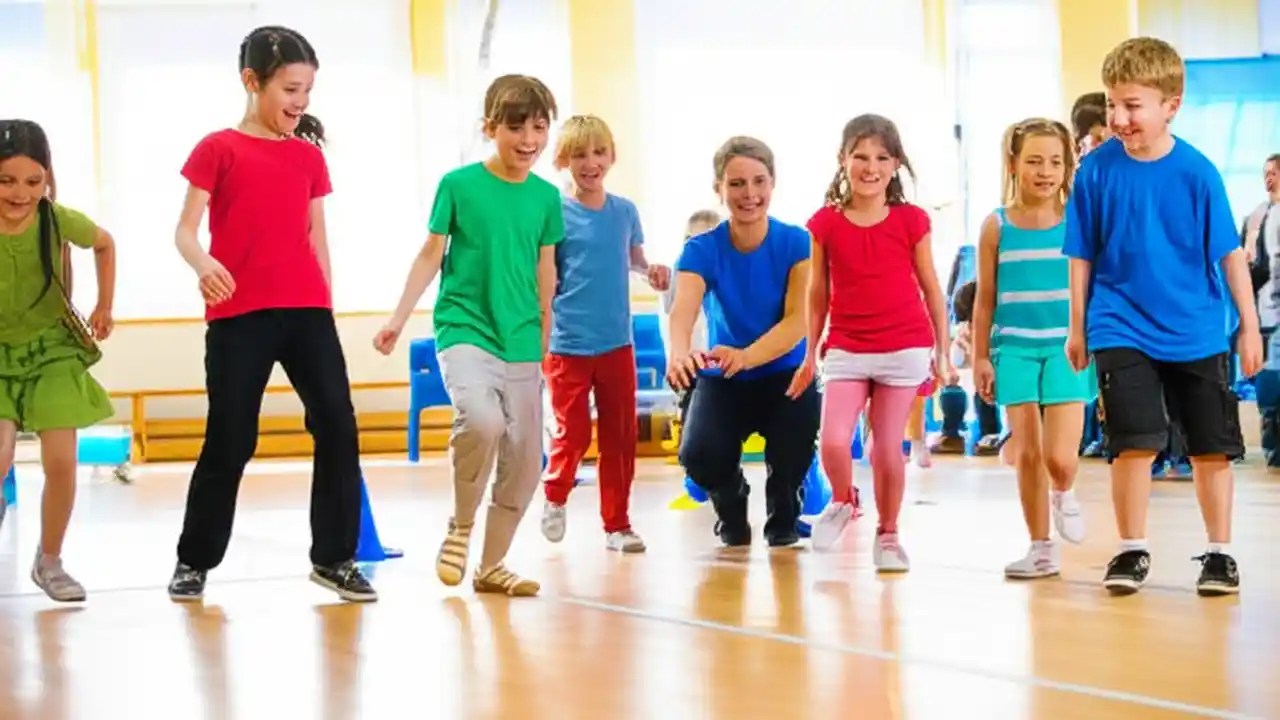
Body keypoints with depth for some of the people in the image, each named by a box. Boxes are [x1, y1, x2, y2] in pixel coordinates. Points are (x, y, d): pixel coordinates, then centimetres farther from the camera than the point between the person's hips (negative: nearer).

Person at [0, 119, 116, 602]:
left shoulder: (59, 220, -17)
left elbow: (105, 244, 5)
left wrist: (104, 307, 5)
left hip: (52, 350, 1)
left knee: (61, 461, -5)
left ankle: (49, 562, 16)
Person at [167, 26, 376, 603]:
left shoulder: (309, 155, 13)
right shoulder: (219, 149, 0)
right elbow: (185, 232, -5)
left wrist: (327, 307, 13)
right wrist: (204, 264, -26)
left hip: (306, 311, 4)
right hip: (238, 315, -4)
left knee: (338, 428, -3)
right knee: (229, 442, 0)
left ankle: (334, 557, 9)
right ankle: (194, 561, 17)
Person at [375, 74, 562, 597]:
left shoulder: (547, 197, 6)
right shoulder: (458, 185, -5)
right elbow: (431, 255, 1)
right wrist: (399, 318, -4)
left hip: (521, 345, 5)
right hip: (464, 331, -5)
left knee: (524, 461, 5)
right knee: (482, 421, -31)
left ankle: (492, 566, 22)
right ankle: (461, 526, -5)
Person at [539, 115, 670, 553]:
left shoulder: (624, 211, 3)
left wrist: (652, 271, -4)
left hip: (617, 343, 3)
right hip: (568, 345, -3)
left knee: (620, 437, 6)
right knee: (573, 434, 1)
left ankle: (617, 524, 16)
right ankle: (555, 496, 29)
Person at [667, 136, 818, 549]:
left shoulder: (796, 244, -11)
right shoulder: (702, 250, -10)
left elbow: (798, 320, -22)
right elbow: (682, 310, -28)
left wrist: (746, 356, -43)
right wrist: (679, 353, -54)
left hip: (784, 375, -1)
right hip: (721, 379, 1)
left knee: (795, 447, -32)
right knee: (700, 455, -27)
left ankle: (783, 515, 6)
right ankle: (731, 506, 13)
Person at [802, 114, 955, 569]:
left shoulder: (911, 221, -2)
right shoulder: (826, 223, 0)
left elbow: (931, 289, 5)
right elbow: (818, 292, 8)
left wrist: (943, 352, 6)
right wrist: (810, 352, 11)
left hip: (904, 347, 0)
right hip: (846, 349, 1)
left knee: (888, 447, 2)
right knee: (833, 443, -14)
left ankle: (887, 536, 22)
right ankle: (843, 502, 18)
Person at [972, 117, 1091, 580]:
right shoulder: (997, 226, 1)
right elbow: (985, 300, 7)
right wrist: (981, 356, 4)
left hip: (1066, 348, -1)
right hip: (1015, 348, 1)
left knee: (1060, 457, -12)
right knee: (1026, 454, 3)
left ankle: (1064, 495, 24)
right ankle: (1042, 549, 15)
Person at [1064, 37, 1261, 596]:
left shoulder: (1196, 171, -9)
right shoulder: (1096, 169, -6)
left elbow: (1230, 252, -2)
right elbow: (1082, 256, 3)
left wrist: (1249, 326, 0)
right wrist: (1077, 326, 6)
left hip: (1196, 331, 1)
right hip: (1122, 329, 0)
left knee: (1213, 445, 6)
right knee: (1134, 441, -9)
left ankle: (1219, 552, 20)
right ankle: (1133, 550, 7)